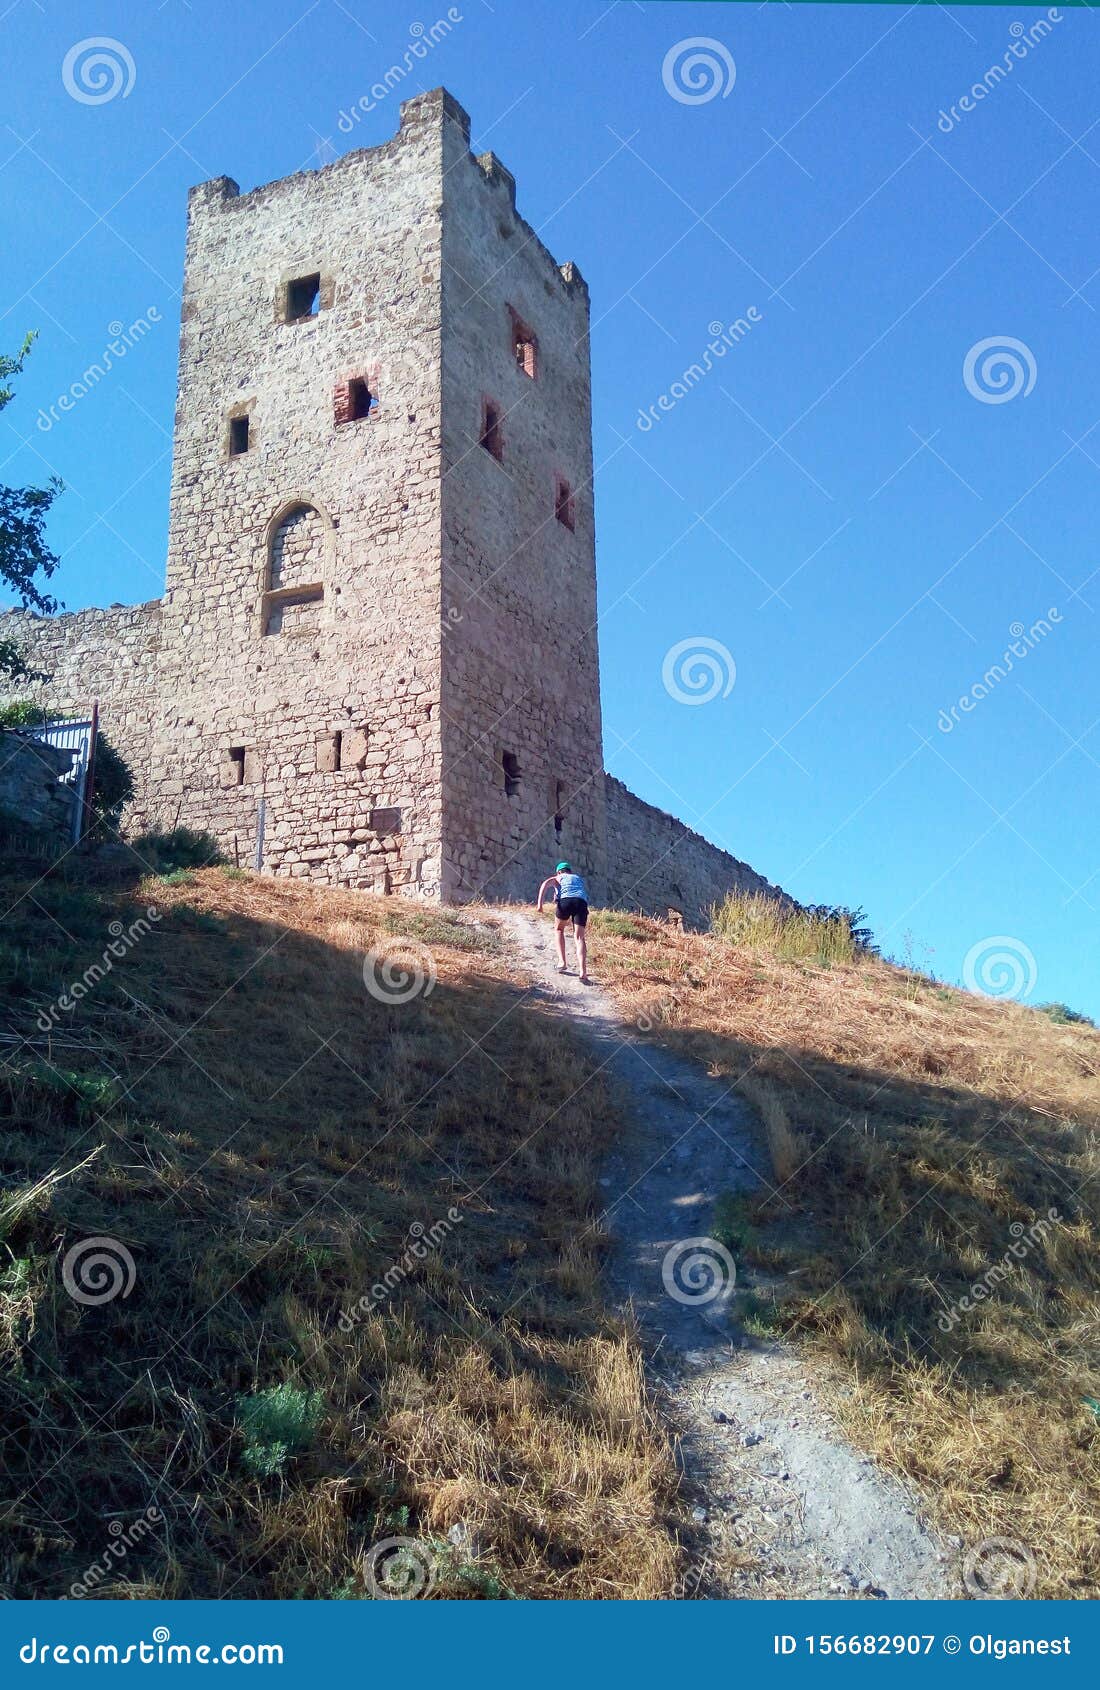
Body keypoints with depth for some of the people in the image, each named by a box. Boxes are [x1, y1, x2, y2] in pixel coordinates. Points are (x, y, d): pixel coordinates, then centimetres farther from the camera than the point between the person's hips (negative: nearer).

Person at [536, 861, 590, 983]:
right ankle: (583, 972, -22)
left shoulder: (557, 878, 28)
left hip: (565, 900, -2)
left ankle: (562, 963, 12)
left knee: (560, 930, 24)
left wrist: (539, 903, -4)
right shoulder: (579, 878, 39)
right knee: (579, 937, -5)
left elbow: (545, 883, 8)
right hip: (581, 902, 2)